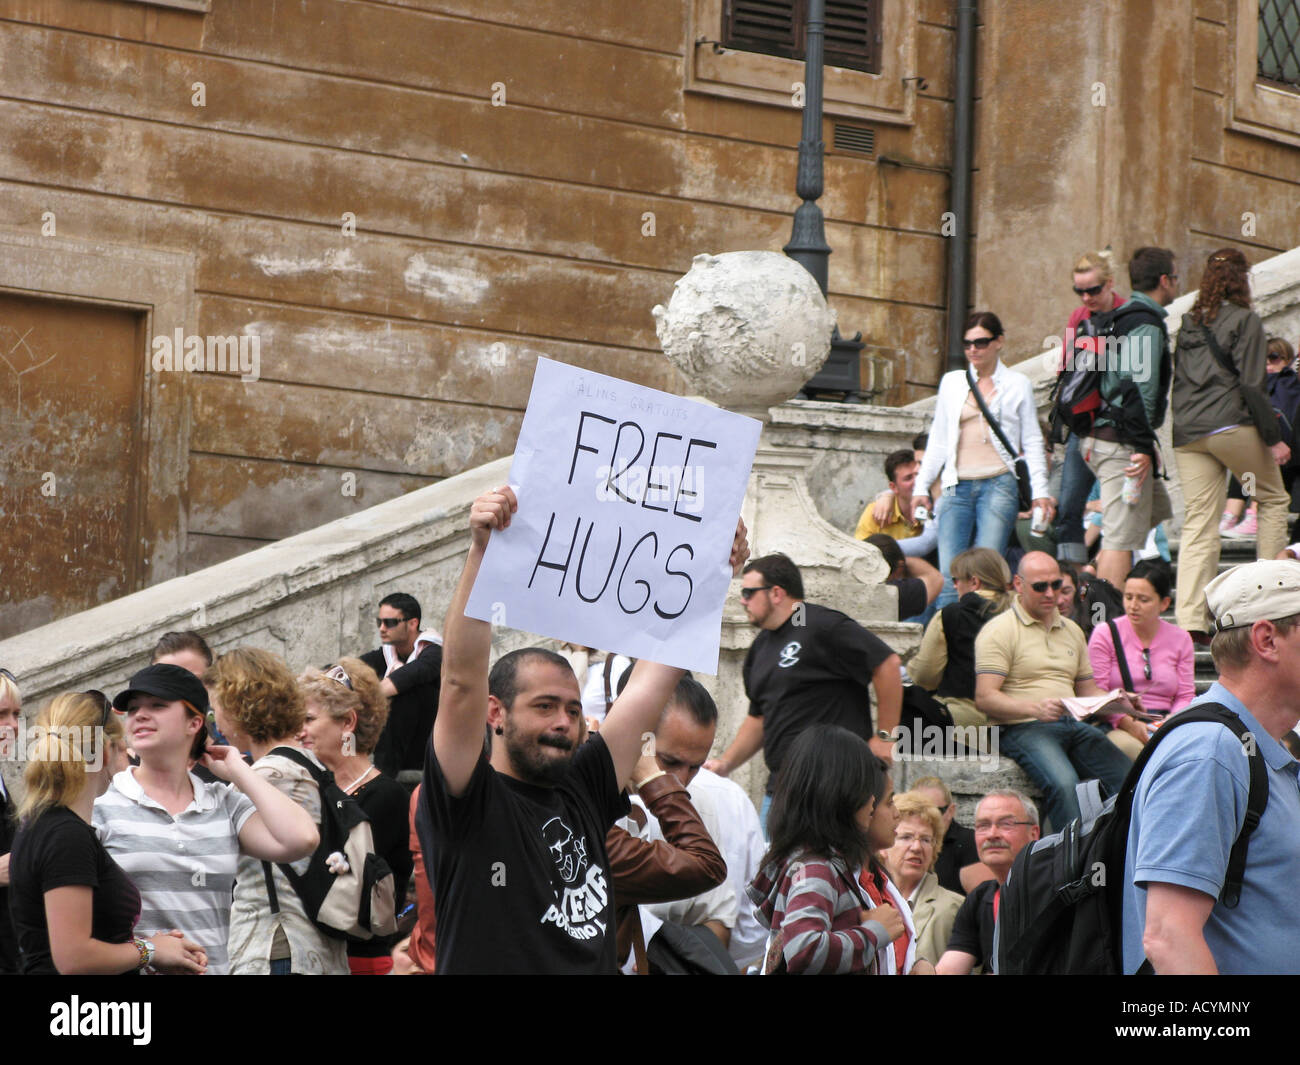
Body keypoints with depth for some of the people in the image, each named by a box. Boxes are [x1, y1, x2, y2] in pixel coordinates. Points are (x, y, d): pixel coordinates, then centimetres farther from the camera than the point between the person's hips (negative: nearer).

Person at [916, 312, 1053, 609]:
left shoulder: (1018, 384, 11)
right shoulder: (952, 382, 18)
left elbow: (1032, 442, 11)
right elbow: (938, 440, 22)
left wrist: (1040, 491, 2)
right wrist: (921, 486, 16)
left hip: (999, 484, -2)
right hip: (958, 486, 2)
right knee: (949, 571, -11)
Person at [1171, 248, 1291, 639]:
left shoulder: (1189, 321, 13)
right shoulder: (1245, 320, -5)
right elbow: (1251, 384, -10)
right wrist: (1274, 438, -6)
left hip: (1187, 433, 5)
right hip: (1232, 426, -5)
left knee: (1198, 522, 2)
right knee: (1273, 499, 15)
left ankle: (1190, 619, -7)